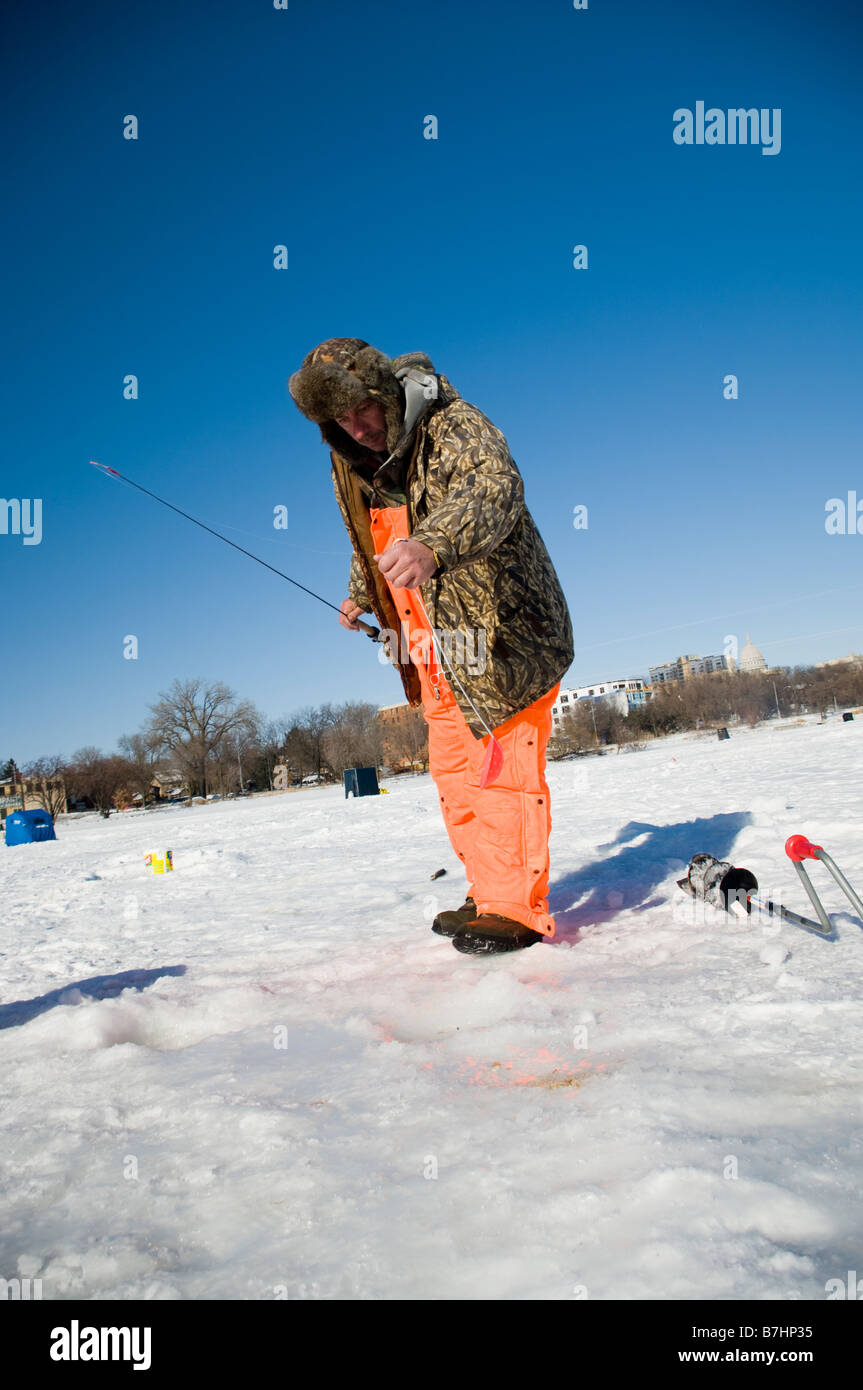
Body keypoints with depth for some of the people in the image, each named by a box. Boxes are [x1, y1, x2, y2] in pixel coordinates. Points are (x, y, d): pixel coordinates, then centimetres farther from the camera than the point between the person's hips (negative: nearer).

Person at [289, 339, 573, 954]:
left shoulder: (451, 424, -18)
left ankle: (517, 909, -2)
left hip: (502, 628, -8)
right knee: (453, 770, 12)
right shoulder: (353, 465, 7)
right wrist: (360, 595, 10)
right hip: (433, 644, 8)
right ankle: (490, 893, 23)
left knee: (501, 764, -10)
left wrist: (432, 545, -57)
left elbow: (496, 488, -40)